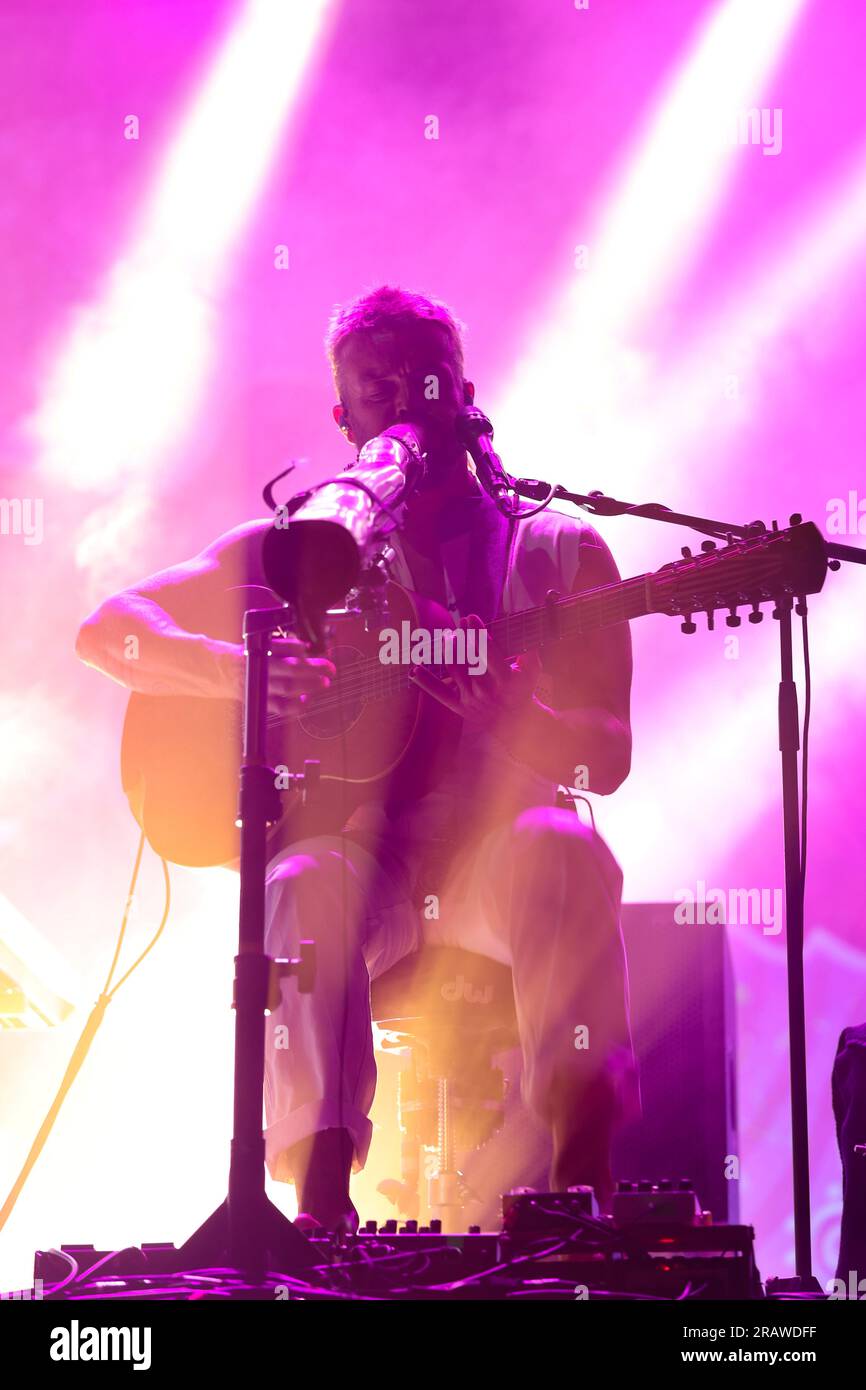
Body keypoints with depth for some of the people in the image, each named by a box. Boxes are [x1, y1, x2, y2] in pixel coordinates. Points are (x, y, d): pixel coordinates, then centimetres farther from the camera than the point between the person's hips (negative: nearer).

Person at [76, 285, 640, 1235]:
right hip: (360, 842, 0)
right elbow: (106, 632, 5)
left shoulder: (557, 551, 9)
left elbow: (605, 759, 2)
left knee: (559, 847, -35)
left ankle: (582, 1186, -37)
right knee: (309, 884, -35)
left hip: (494, 856, 0)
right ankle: (321, 1207, -39)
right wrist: (237, 669, -16)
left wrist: (505, 714, -22)